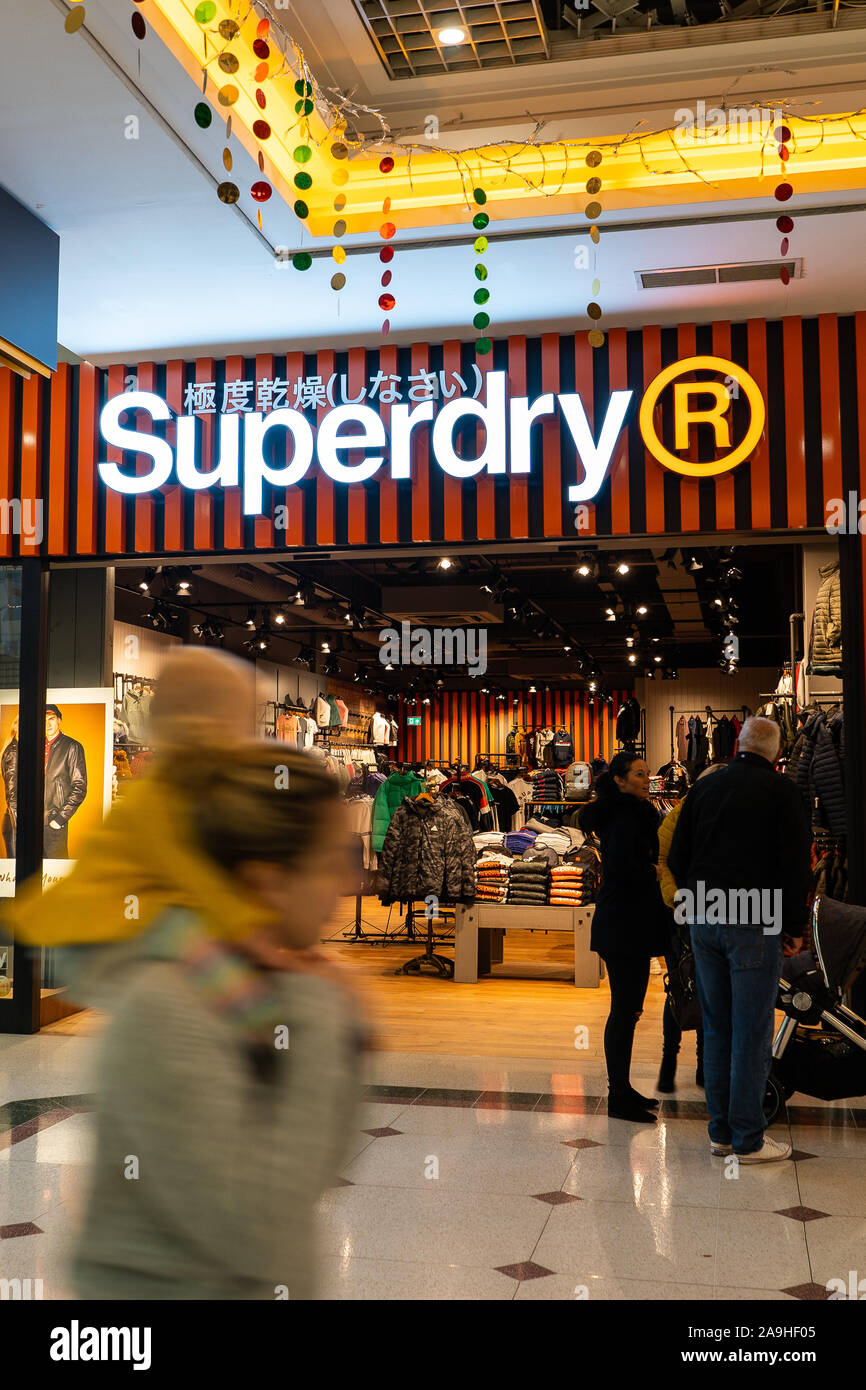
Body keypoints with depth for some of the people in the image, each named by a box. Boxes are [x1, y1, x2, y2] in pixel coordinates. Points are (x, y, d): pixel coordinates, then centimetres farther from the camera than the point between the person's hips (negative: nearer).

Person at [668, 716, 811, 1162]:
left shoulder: (704, 787, 9)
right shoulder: (780, 791, -5)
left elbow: (676, 857, 11)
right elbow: (796, 863, -7)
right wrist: (794, 924, 1)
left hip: (702, 920, 5)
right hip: (752, 924, -5)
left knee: (716, 1025, 12)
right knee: (752, 1030, 1)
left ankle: (721, 1130, 18)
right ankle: (748, 1139, 6)